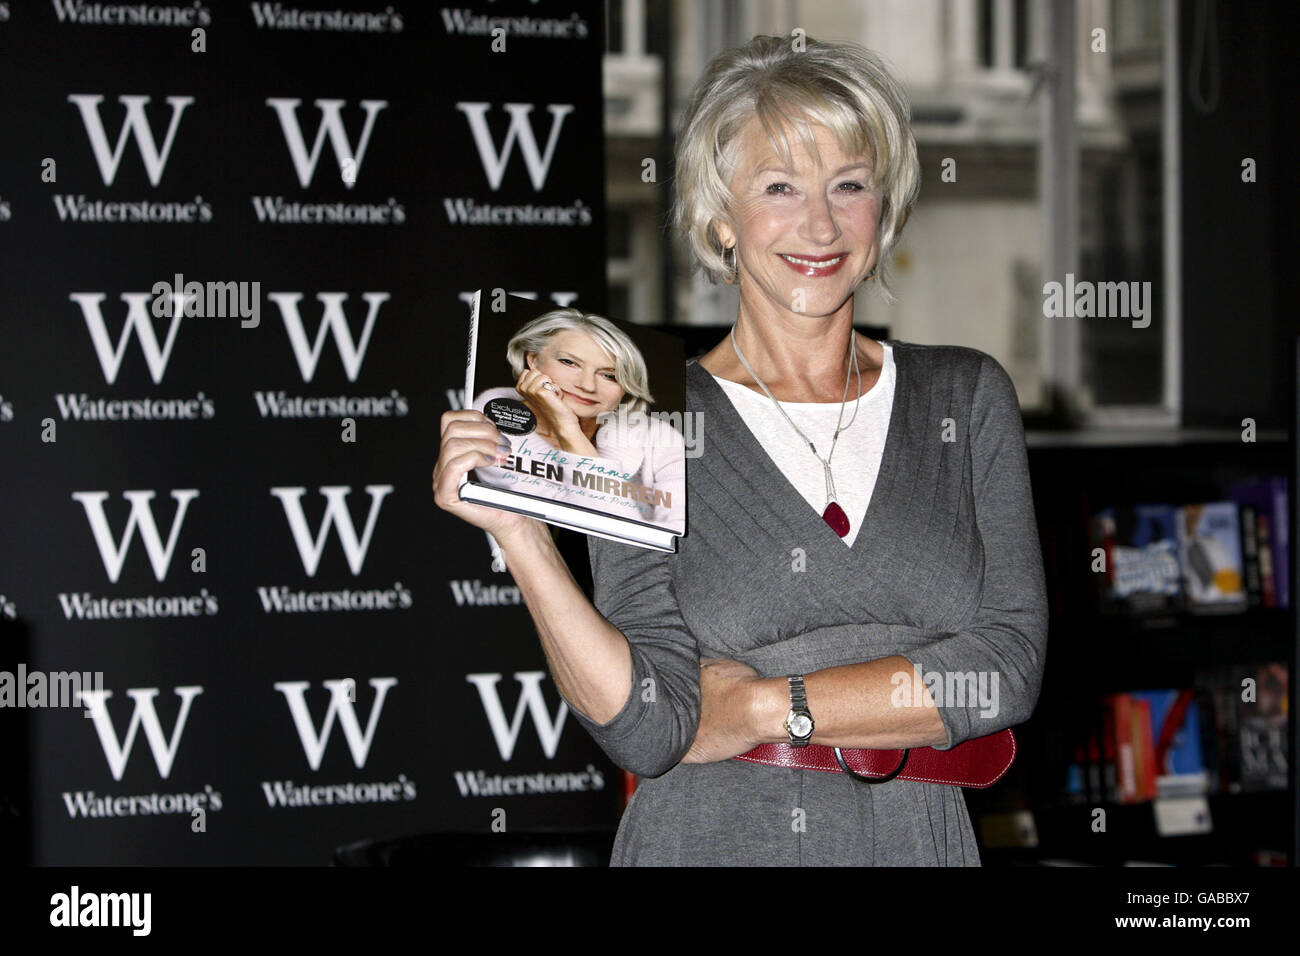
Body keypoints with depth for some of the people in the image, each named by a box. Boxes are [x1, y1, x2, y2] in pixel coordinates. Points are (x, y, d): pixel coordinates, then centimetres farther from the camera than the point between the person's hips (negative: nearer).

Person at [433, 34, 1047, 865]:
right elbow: (649, 730, -11)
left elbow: (1010, 664, -7)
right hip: (712, 841, -2)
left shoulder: (966, 397, 2)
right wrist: (520, 535, -21)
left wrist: (768, 704, -11)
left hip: (918, 839, 2)